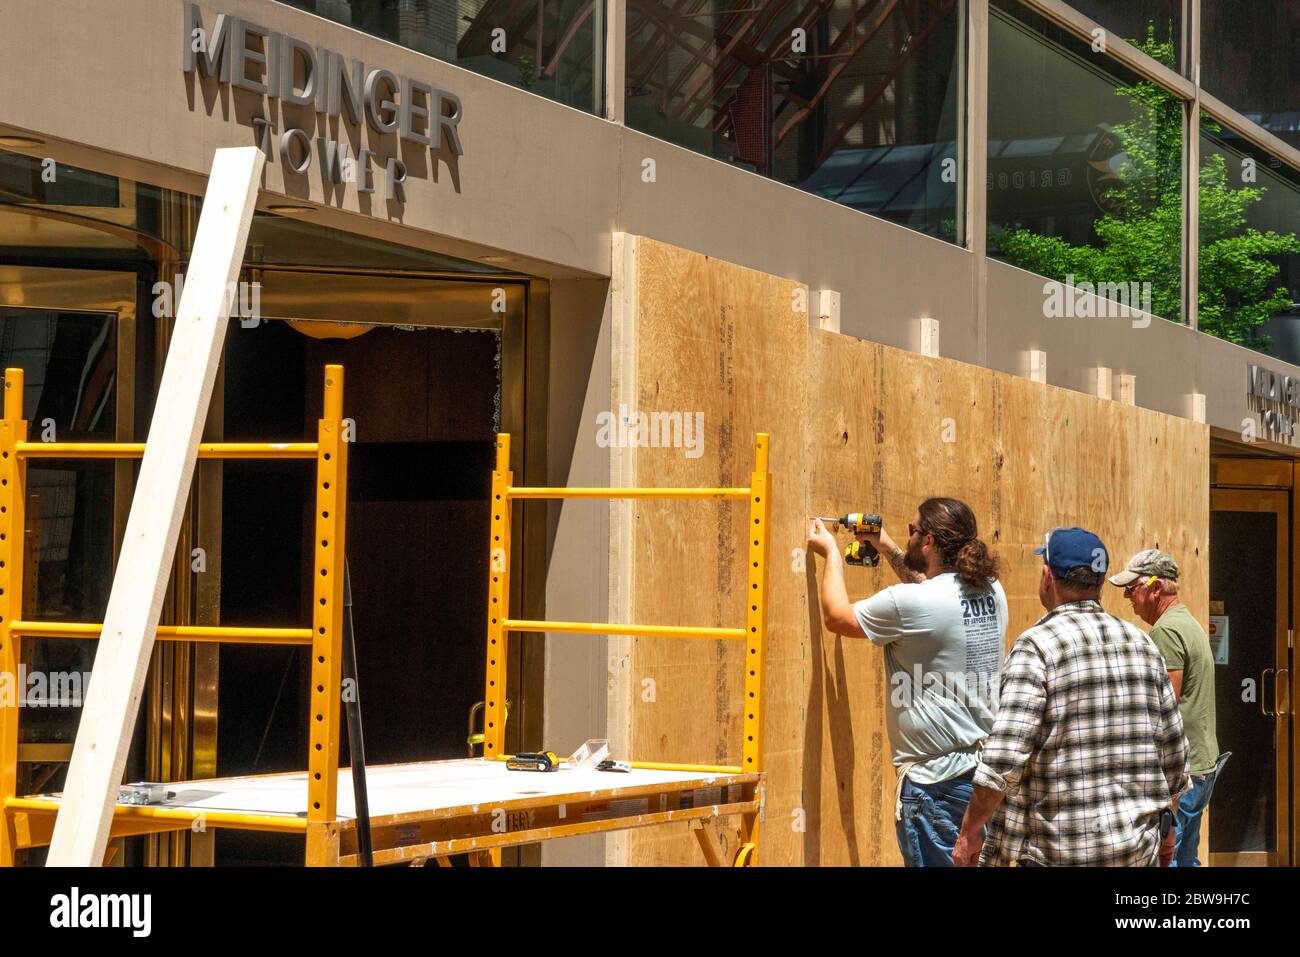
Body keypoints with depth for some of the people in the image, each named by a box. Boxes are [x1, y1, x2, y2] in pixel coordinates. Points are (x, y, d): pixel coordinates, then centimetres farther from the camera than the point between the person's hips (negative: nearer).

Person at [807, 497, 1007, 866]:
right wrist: (889, 550, 32)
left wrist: (831, 553, 16)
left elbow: (836, 617, 1)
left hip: (937, 780, -7)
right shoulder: (992, 592, 4)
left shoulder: (909, 603, -17)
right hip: (985, 770, 7)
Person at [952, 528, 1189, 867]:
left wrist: (969, 832, -7)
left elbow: (1003, 762, -18)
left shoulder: (1037, 644, -11)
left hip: (1060, 851, -6)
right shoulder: (1142, 643, 7)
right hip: (1139, 848, 6)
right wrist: (1166, 827, 24)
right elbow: (1174, 752, 11)